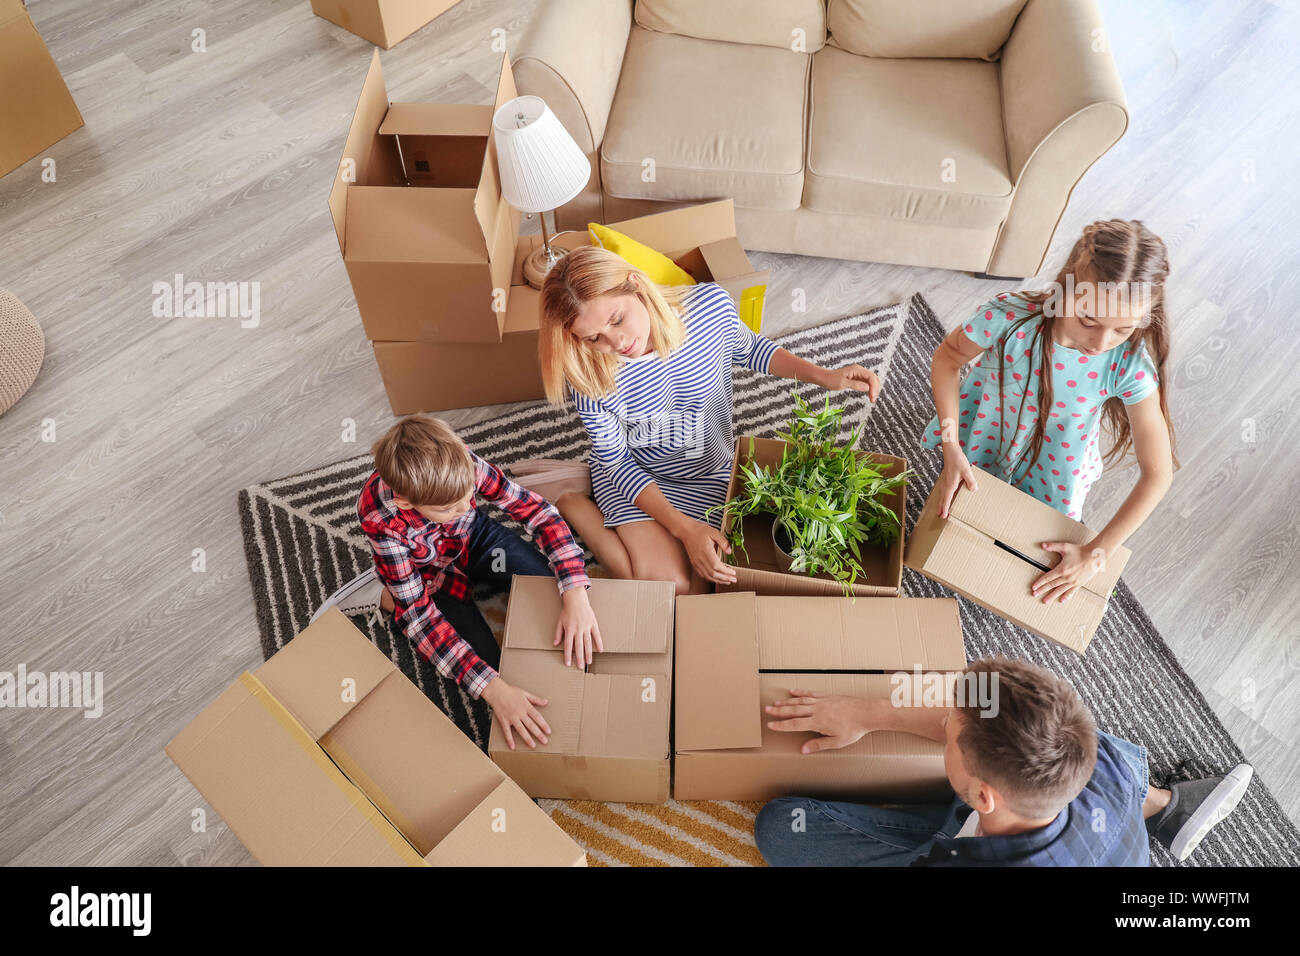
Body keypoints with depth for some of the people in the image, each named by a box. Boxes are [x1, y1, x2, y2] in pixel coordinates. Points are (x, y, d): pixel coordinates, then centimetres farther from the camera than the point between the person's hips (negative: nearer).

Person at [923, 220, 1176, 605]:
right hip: (984, 440, 0)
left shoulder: (1131, 365, -34)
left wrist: (1095, 554, -24)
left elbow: (1157, 474, -25)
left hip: (1054, 464, 1)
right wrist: (952, 449, -23)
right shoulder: (1010, 317, -38)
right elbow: (948, 356, -17)